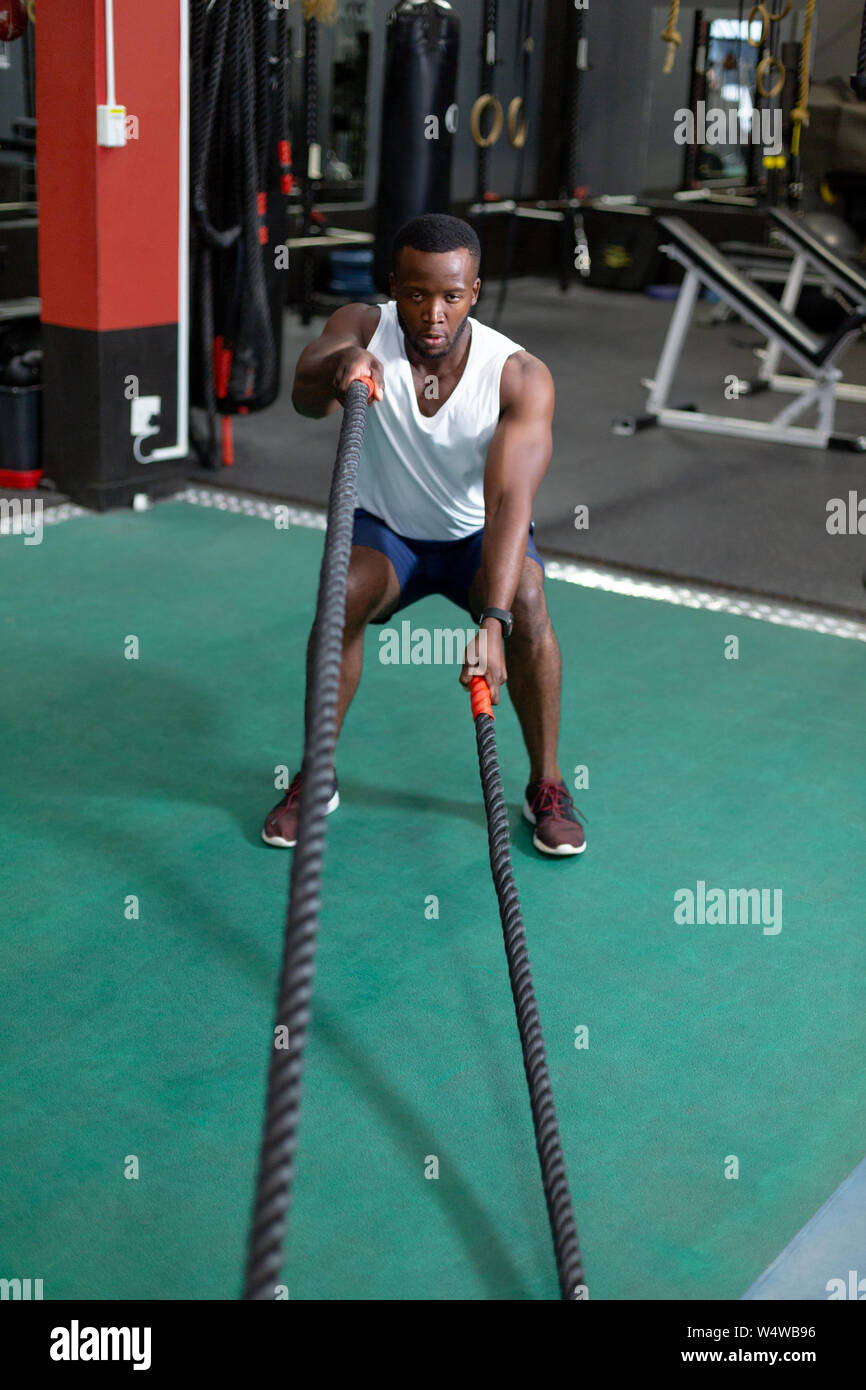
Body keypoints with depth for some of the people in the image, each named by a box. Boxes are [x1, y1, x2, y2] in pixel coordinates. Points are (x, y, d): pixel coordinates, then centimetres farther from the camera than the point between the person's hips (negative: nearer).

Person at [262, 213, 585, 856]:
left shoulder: (521, 376, -27)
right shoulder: (363, 327, -21)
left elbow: (510, 500, -38)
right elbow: (305, 398, -41)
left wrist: (493, 623, -51)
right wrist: (339, 366, -65)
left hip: (478, 534, -1)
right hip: (385, 529, 1)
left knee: (527, 599, -31)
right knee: (343, 595, -30)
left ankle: (547, 786, -11)